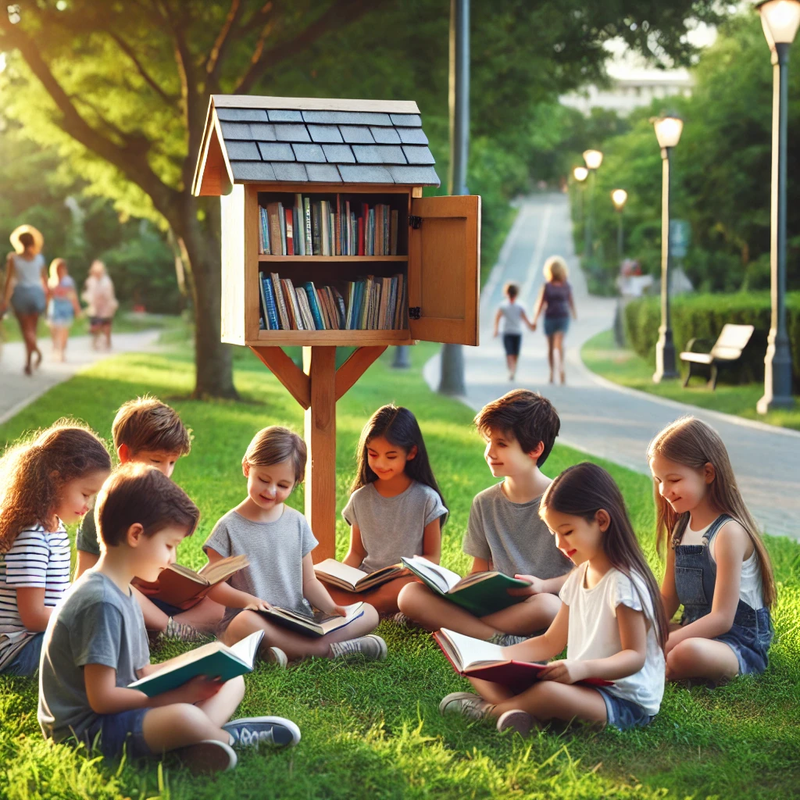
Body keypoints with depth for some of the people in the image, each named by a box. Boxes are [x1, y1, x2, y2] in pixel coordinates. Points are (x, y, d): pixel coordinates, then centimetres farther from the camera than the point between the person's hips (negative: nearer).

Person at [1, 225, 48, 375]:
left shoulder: (13, 258, -4)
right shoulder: (39, 258, 2)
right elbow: (45, 279, 5)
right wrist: (46, 298, 16)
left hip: (20, 293, -2)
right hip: (36, 292, 2)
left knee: (26, 328, 2)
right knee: (32, 328, 10)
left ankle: (36, 350, -24)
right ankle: (28, 362, 6)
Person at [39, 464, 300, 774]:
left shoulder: (122, 595, 14)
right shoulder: (101, 603, -21)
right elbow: (102, 698, -22)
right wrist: (181, 695, -15)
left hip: (125, 711, 11)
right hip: (86, 730, -11)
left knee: (233, 682, 10)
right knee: (184, 717, -39)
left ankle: (195, 743, -18)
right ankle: (229, 734, -6)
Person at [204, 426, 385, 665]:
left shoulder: (297, 523, 12)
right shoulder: (230, 527, 0)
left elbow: (309, 581, 13)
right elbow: (215, 585, -3)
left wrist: (331, 607, -7)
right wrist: (246, 600, -22)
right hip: (255, 619, -5)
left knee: (369, 613, -11)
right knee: (246, 623, -41)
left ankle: (295, 649, -30)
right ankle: (329, 649, -31)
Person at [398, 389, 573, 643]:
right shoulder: (485, 503, 11)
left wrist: (543, 586, -22)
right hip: (495, 601, 5)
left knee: (545, 605, -44)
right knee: (409, 595, -17)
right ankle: (500, 639, -26)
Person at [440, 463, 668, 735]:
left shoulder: (624, 583, -15)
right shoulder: (579, 578, 14)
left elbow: (635, 656, -18)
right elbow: (549, 643, 20)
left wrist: (582, 668, -34)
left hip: (625, 702, -9)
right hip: (581, 686, 9)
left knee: (547, 692, -39)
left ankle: (491, 708, -10)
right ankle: (516, 710, -27)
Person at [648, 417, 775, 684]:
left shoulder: (729, 532, -17)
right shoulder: (681, 527, 9)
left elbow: (721, 618, -20)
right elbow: (667, 599, 14)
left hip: (739, 644, -9)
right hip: (697, 632, 9)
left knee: (688, 654, -40)